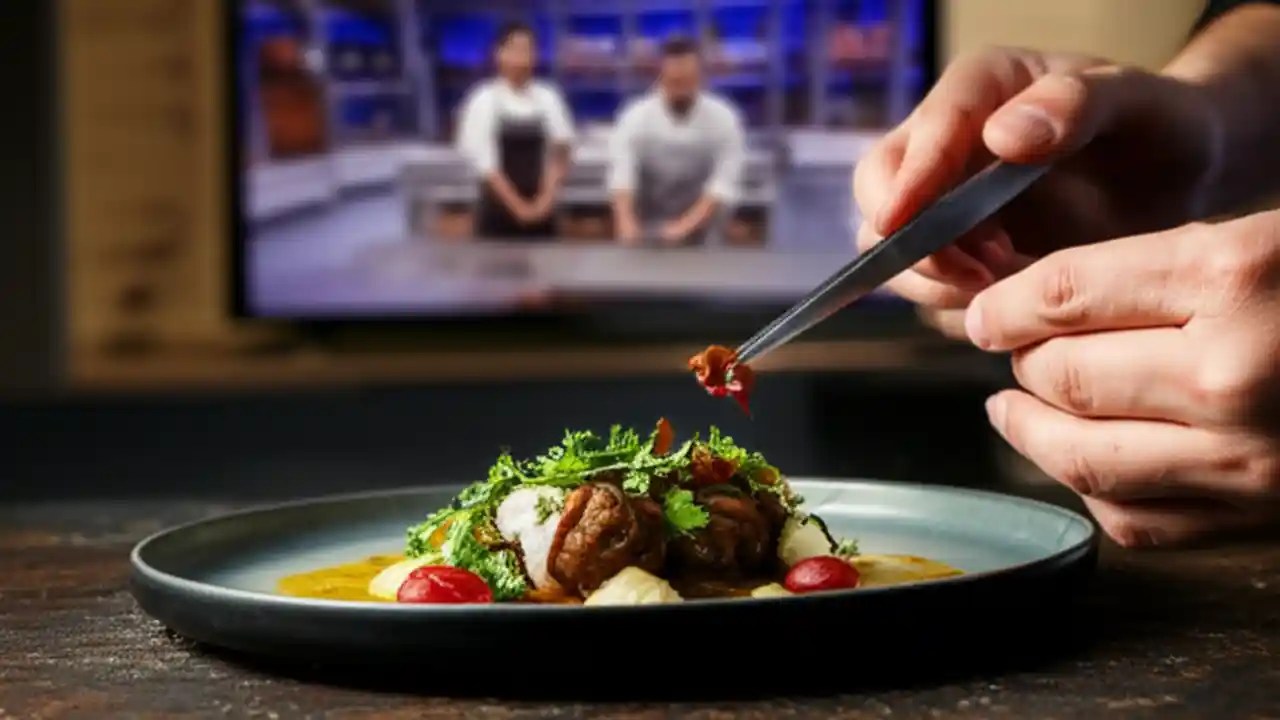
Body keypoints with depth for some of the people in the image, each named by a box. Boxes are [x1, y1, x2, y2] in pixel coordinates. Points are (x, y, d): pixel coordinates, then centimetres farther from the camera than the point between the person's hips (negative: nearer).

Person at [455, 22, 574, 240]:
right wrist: (516, 205, -12)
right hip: (499, 208, -3)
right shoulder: (485, 99, -6)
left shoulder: (548, 98, 4)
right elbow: (485, 162, -10)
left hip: (540, 211, 3)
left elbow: (560, 153, 1)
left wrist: (547, 198, -10)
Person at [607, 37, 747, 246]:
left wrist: (687, 225, -28)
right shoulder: (636, 118, -9)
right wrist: (627, 223, -36)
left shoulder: (723, 119, -9)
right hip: (648, 237, 0)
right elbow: (621, 176, -18)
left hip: (701, 240, 0)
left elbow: (724, 183, -14)